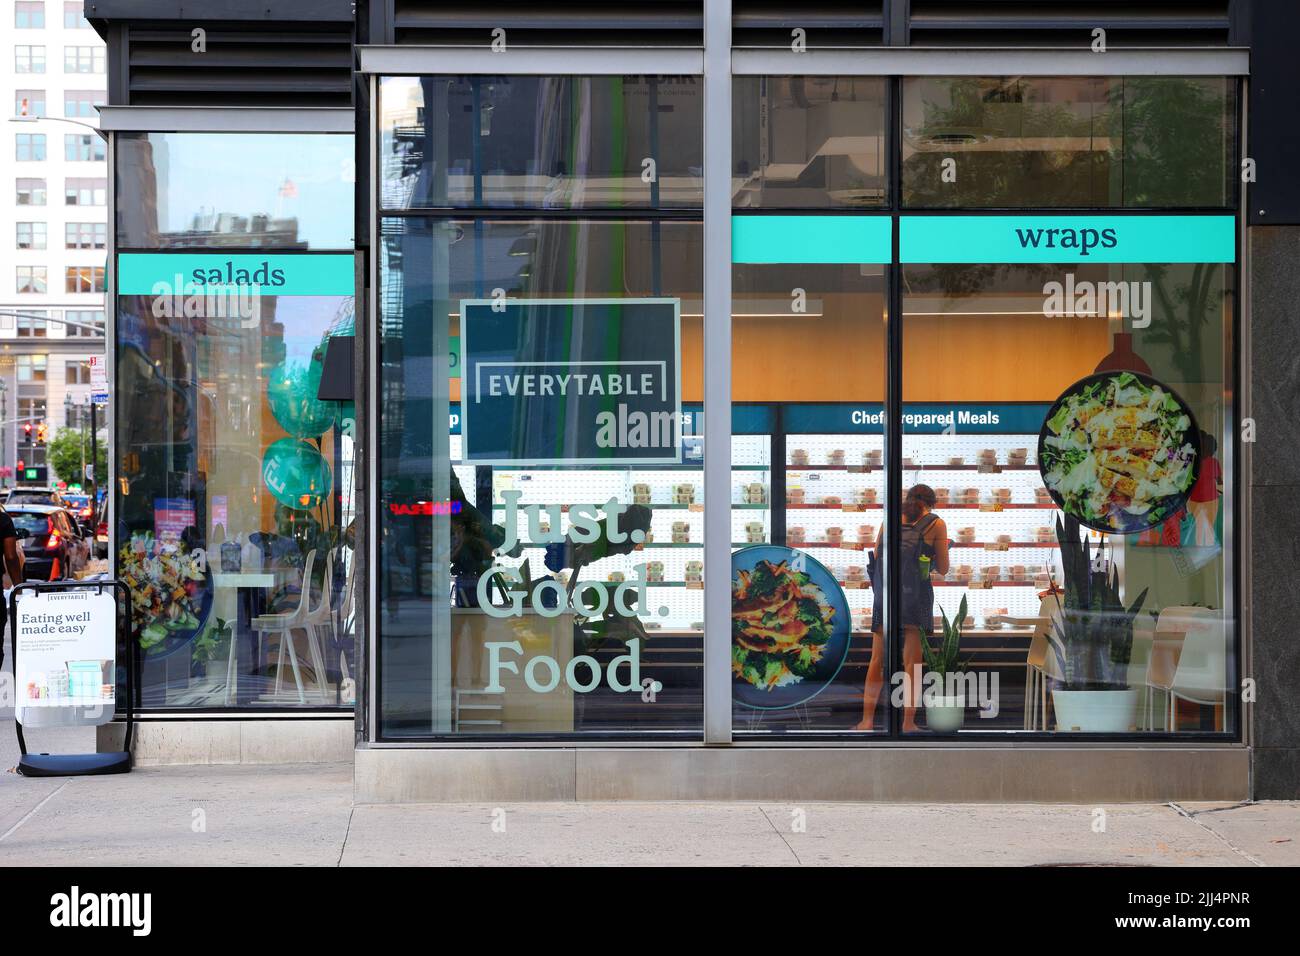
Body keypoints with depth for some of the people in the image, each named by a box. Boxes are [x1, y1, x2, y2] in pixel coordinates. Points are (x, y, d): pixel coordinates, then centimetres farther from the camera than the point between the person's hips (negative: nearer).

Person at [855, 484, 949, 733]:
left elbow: (875, 558, 14)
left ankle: (867, 719, 1)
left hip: (884, 591, 3)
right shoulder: (936, 524, 5)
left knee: (878, 660, 7)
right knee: (912, 662, 1)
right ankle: (908, 722, -1)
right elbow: (943, 569, 7)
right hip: (915, 595, -3)